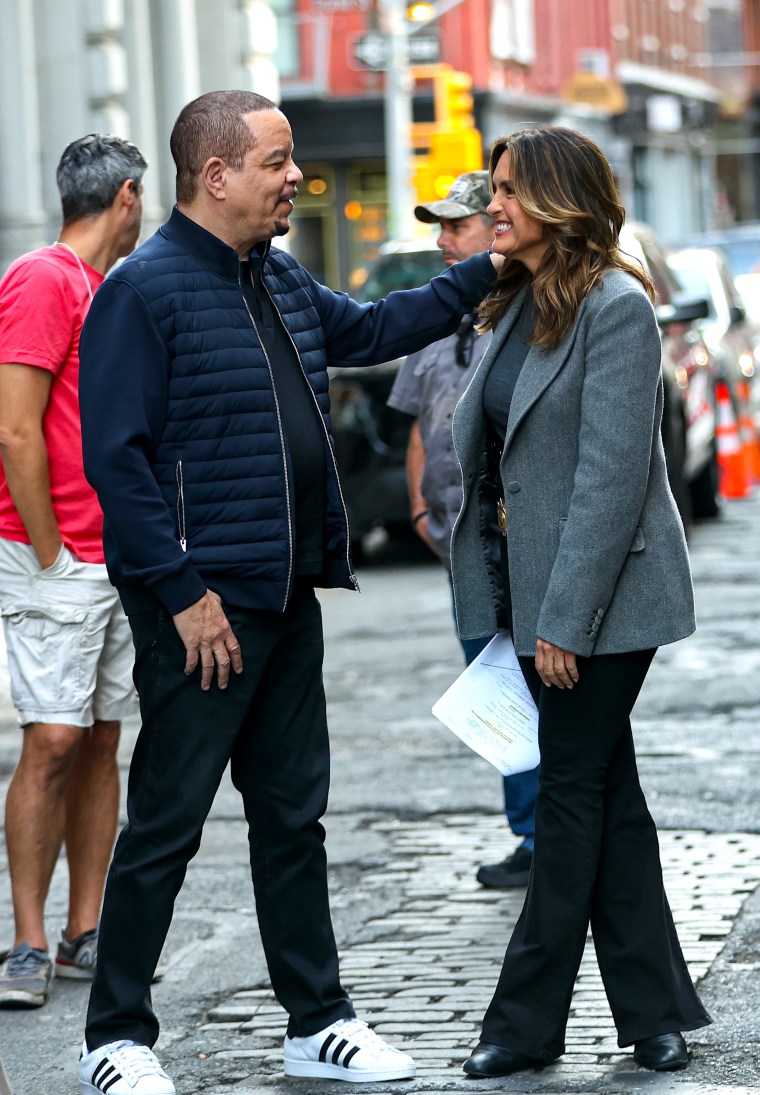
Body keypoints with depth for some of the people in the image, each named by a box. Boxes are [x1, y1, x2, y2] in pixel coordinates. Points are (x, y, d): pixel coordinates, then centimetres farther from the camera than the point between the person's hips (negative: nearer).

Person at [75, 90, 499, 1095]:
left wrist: (487, 273, 22)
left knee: (293, 815, 14)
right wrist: (182, 593, -19)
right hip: (204, 608, -8)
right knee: (167, 824, -2)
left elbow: (369, 330, 31)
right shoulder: (147, 288, -13)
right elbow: (115, 455, -17)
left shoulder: (281, 282, 13)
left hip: (287, 598, 8)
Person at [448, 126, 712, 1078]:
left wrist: (566, 620, -20)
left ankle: (527, 1021, 6)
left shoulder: (616, 307, -14)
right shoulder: (519, 305, 12)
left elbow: (612, 477, -19)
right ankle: (655, 1011, 16)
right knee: (608, 797, 10)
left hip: (603, 599, -8)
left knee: (574, 796, -1)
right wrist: (497, 603, 10)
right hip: (542, 599, 8)